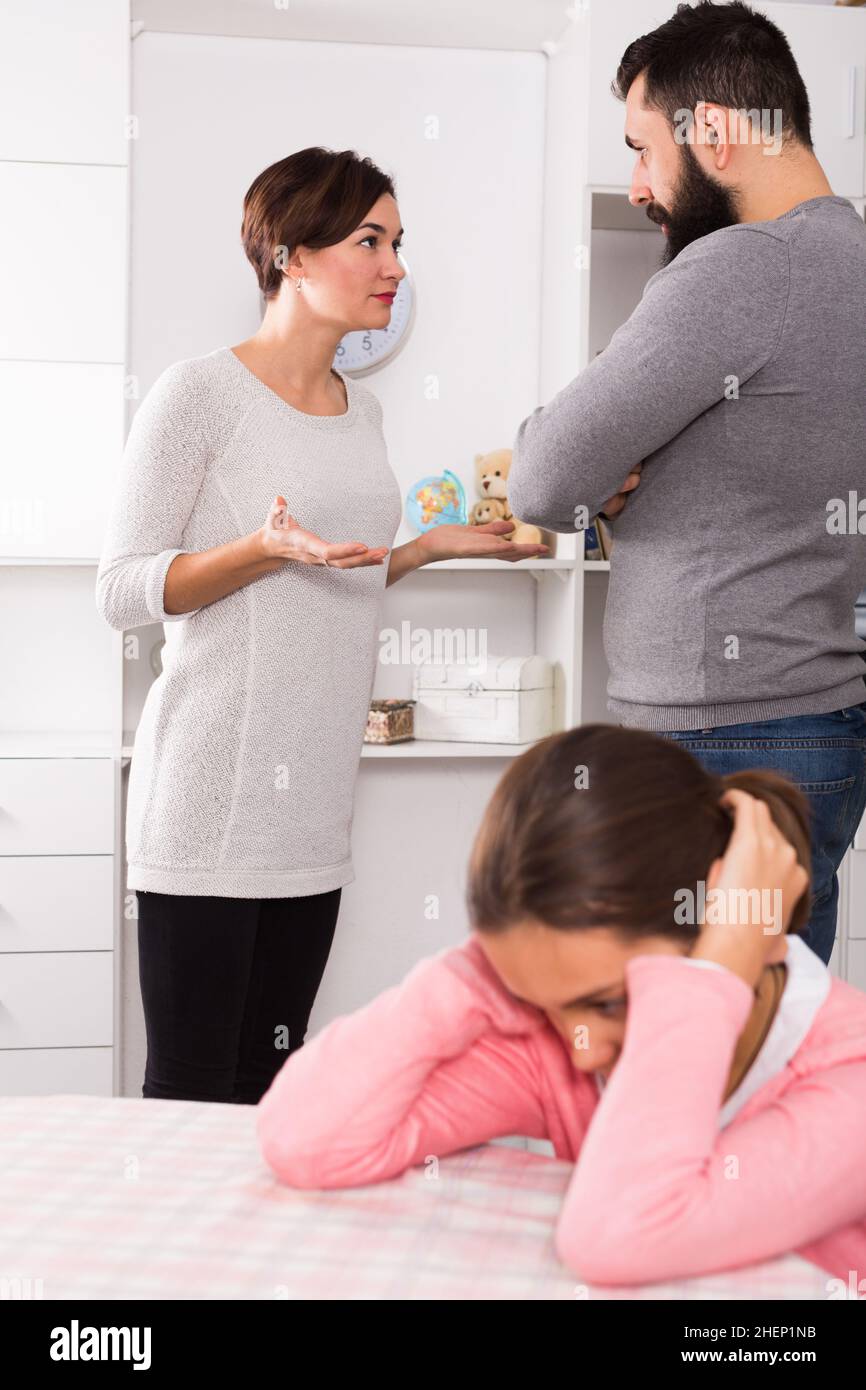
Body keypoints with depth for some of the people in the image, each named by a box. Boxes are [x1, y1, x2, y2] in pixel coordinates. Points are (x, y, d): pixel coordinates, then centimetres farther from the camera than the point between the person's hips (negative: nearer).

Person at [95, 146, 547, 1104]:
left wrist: (435, 545, 15)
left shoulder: (360, 411, 16)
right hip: (210, 798, -6)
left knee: (269, 1091, 7)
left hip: (314, 801, 7)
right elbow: (122, 590, -8)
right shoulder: (199, 394, -6)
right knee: (188, 1094, -4)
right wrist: (267, 549, -20)